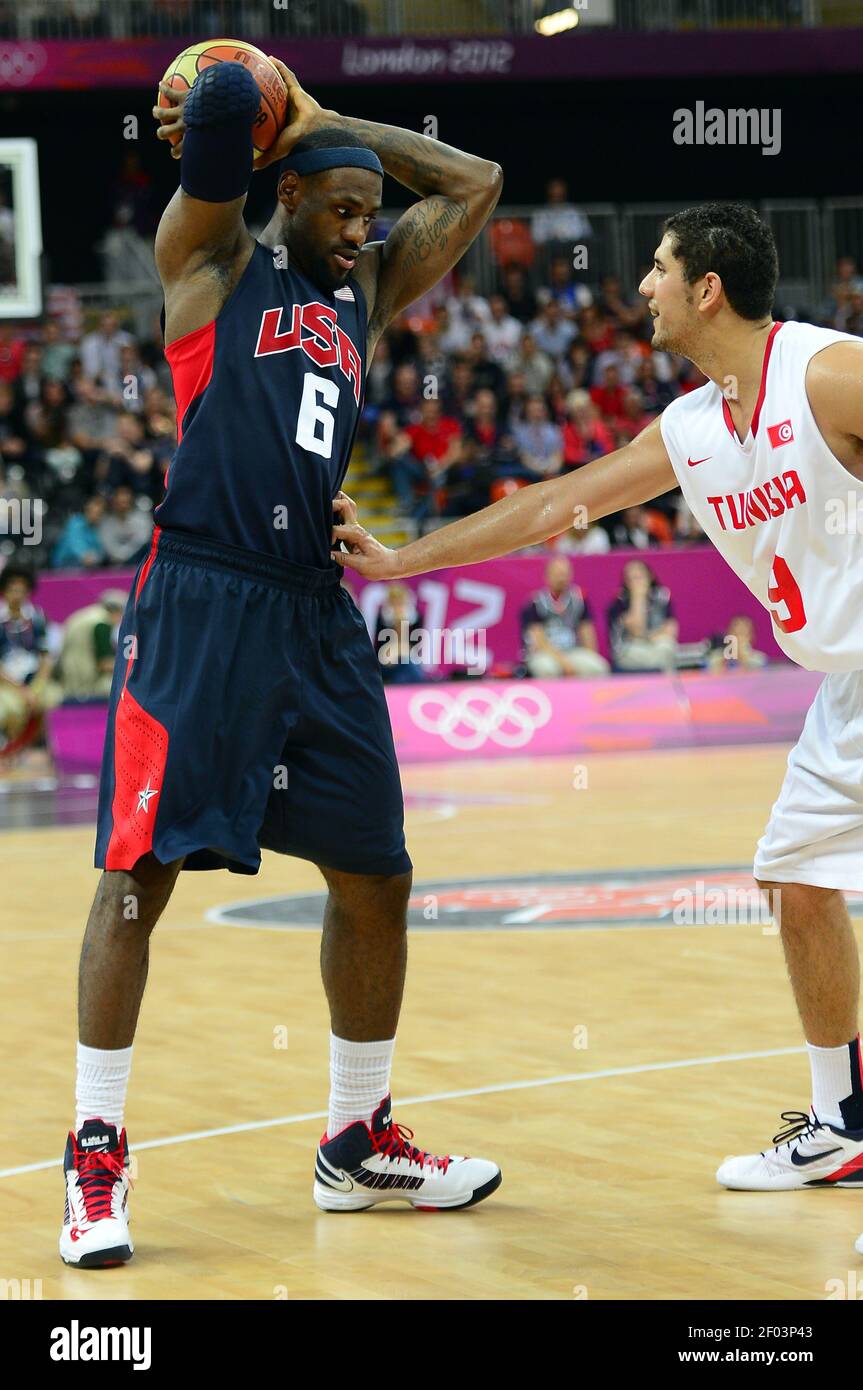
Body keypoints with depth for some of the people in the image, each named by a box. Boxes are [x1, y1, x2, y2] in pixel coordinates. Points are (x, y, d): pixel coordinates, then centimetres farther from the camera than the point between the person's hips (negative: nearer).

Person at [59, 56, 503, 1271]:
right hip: (202, 601, -6)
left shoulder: (367, 293, 19)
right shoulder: (216, 259, 2)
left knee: (375, 882, 9)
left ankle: (359, 1144, 23)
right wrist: (225, 116, 10)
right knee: (141, 873, -8)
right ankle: (96, 1160, 0)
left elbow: (477, 185, 20)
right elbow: (221, 101, -13)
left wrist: (326, 119, 16)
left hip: (318, 618, 7)